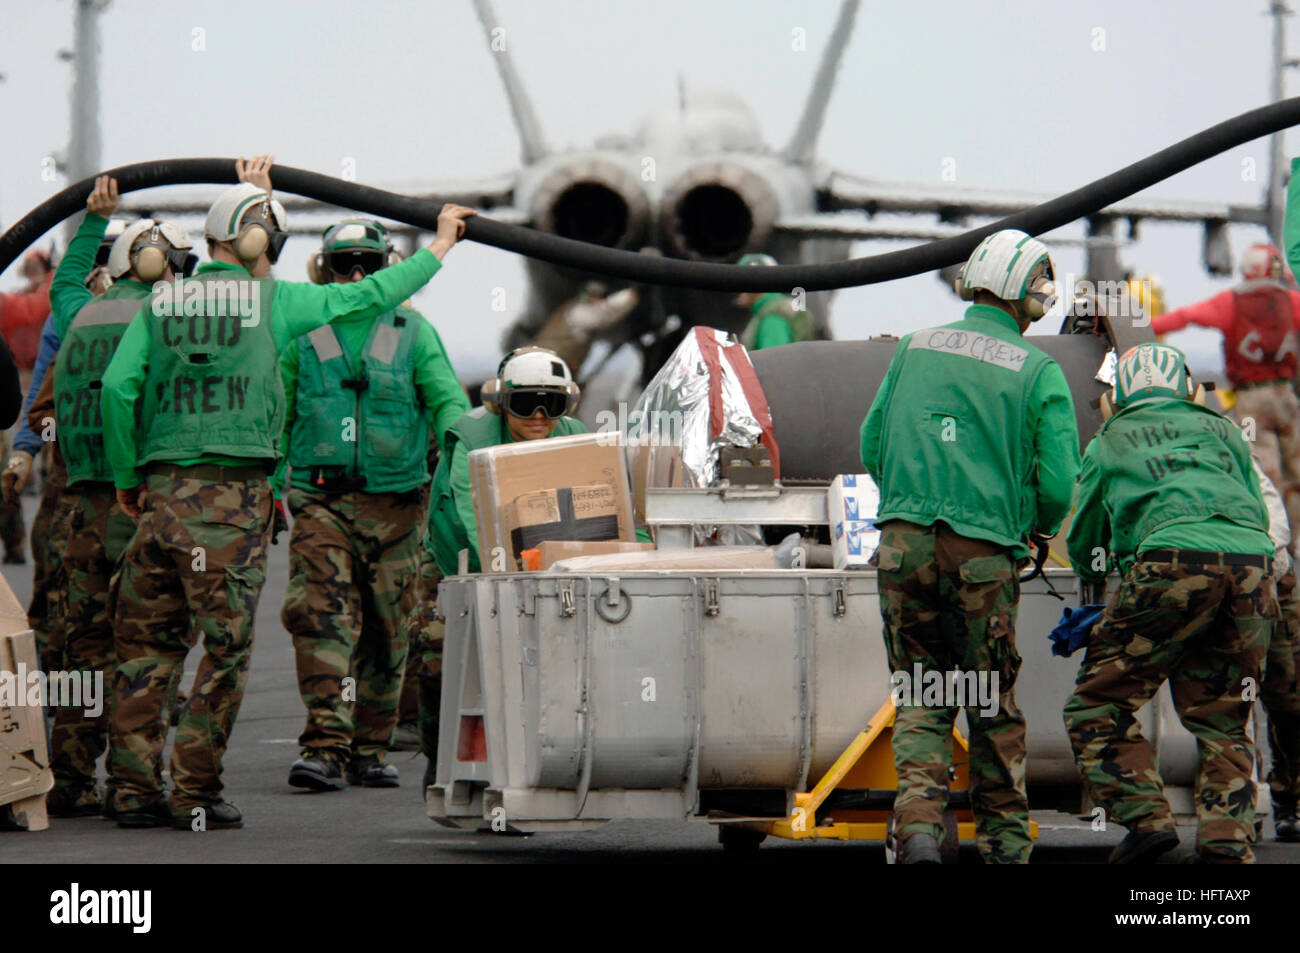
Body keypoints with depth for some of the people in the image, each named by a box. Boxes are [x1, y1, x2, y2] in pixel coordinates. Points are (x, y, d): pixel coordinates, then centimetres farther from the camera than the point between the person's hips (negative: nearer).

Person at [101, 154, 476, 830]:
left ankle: (134, 789, 7)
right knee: (225, 647, 1)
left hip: (164, 491, 4)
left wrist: (127, 477, 13)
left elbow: (119, 385, 2)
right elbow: (372, 295, 8)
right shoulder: (273, 300, 2)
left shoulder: (161, 303, 9)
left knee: (147, 645, 9)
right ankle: (194, 794, -2)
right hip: (235, 495, -4)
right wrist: (439, 247, 22)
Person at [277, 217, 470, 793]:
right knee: (320, 615, -18)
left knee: (386, 631, 5)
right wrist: (266, 489, 9)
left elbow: (449, 401, 3)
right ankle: (326, 744, -23)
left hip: (395, 502, 1)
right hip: (321, 501, -1)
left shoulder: (413, 333, 7)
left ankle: (370, 750, 16)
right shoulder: (303, 336, 8)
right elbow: (276, 416, 15)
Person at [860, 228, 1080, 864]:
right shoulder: (1039, 373, -1)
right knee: (994, 704, 12)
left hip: (903, 541, 2)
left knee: (920, 697, 8)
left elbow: (871, 447, 11)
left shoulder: (914, 348, 8)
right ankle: (1004, 840, 19)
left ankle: (918, 822, -12)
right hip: (985, 550, -2)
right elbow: (1059, 485, -5)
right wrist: (1035, 527, 16)